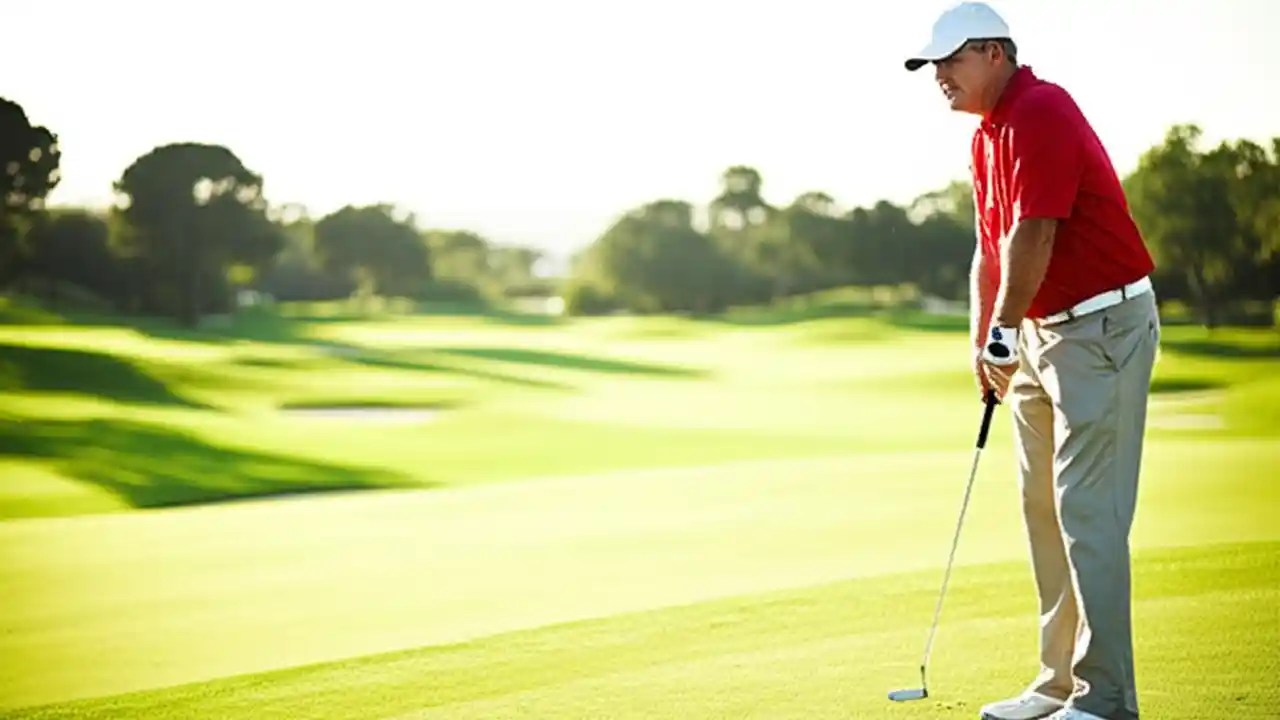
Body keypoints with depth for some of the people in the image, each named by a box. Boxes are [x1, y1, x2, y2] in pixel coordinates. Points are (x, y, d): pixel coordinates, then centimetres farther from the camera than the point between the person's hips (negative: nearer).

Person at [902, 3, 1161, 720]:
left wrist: (1004, 333, -14)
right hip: (1042, 332, 10)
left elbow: (1033, 237, -22)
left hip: (1103, 325, -10)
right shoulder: (987, 135, 14)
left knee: (1089, 512, -11)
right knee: (1043, 507, 12)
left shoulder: (1041, 114, -17)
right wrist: (984, 343, 8)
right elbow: (991, 248, 16)